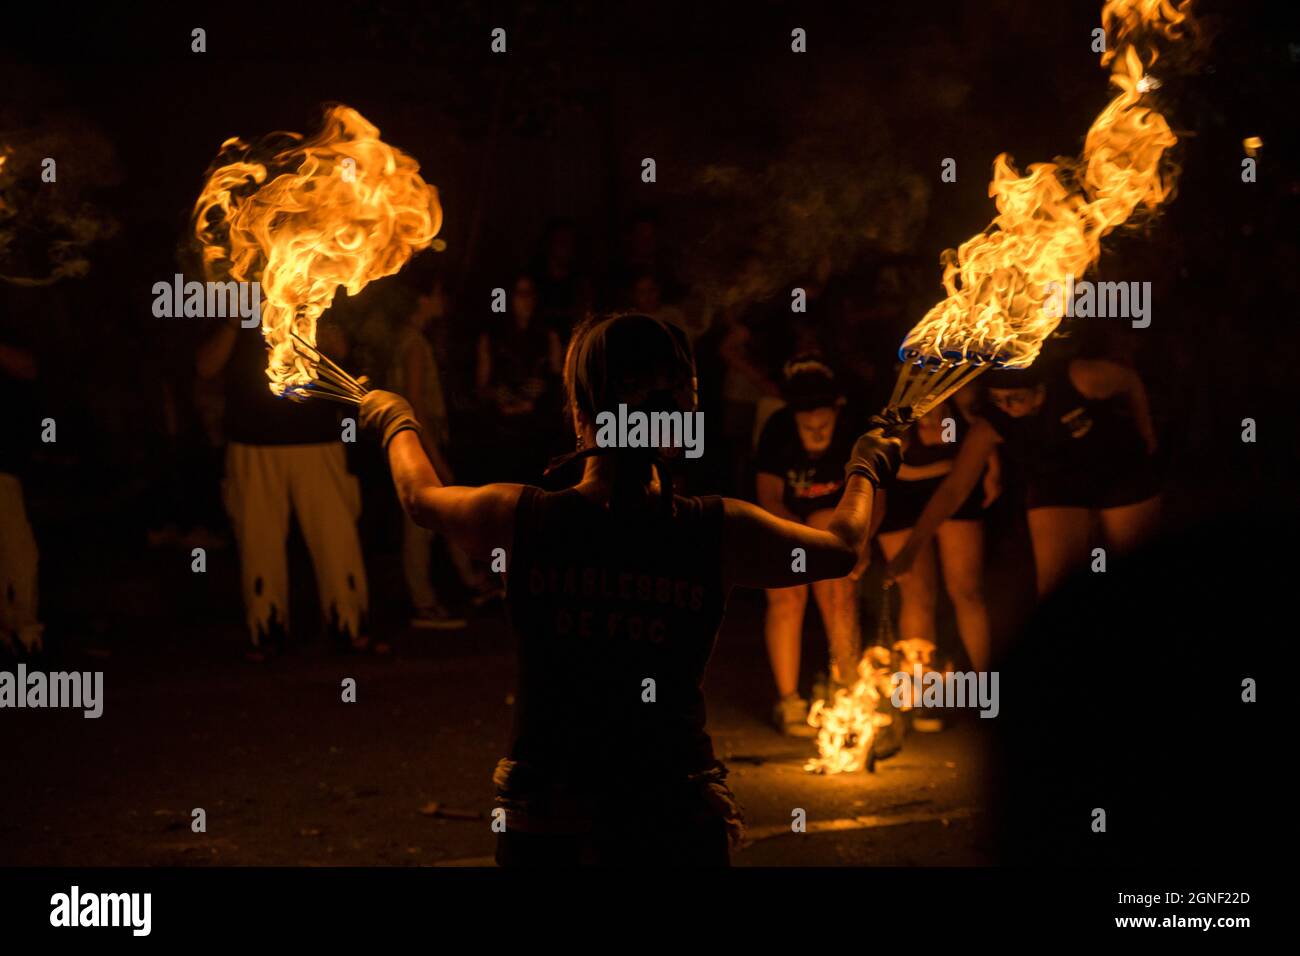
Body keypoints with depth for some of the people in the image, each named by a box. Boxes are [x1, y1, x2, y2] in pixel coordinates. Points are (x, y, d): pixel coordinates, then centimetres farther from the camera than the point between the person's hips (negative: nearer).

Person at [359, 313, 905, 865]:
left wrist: (397, 422, 36)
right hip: (679, 820, 0)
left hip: (543, 824, 1)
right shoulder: (720, 533, -10)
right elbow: (843, 547, 10)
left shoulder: (517, 519, -10)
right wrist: (865, 468, 32)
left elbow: (419, 494, 13)